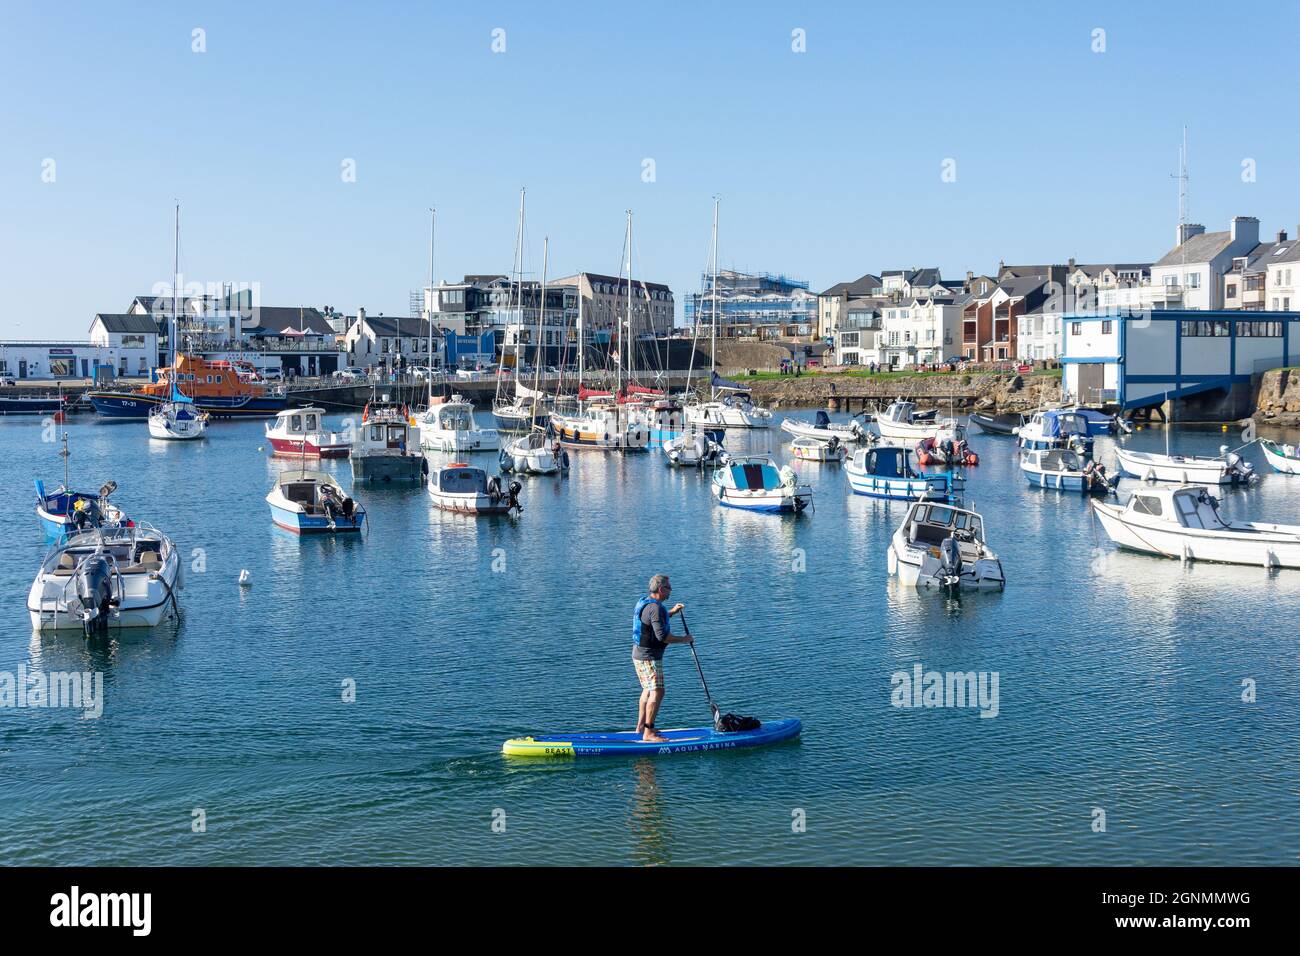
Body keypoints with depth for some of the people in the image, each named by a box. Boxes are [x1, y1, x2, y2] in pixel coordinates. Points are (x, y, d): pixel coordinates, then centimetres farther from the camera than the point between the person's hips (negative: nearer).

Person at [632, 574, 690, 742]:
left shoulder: (644, 602, 11)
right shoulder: (656, 608, -22)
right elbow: (662, 635, -27)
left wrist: (671, 612, 26)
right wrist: (684, 639, -14)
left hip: (639, 654, 11)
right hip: (649, 657, -11)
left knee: (648, 690, 20)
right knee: (657, 692, -11)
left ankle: (641, 727, 27)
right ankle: (648, 733, -12)